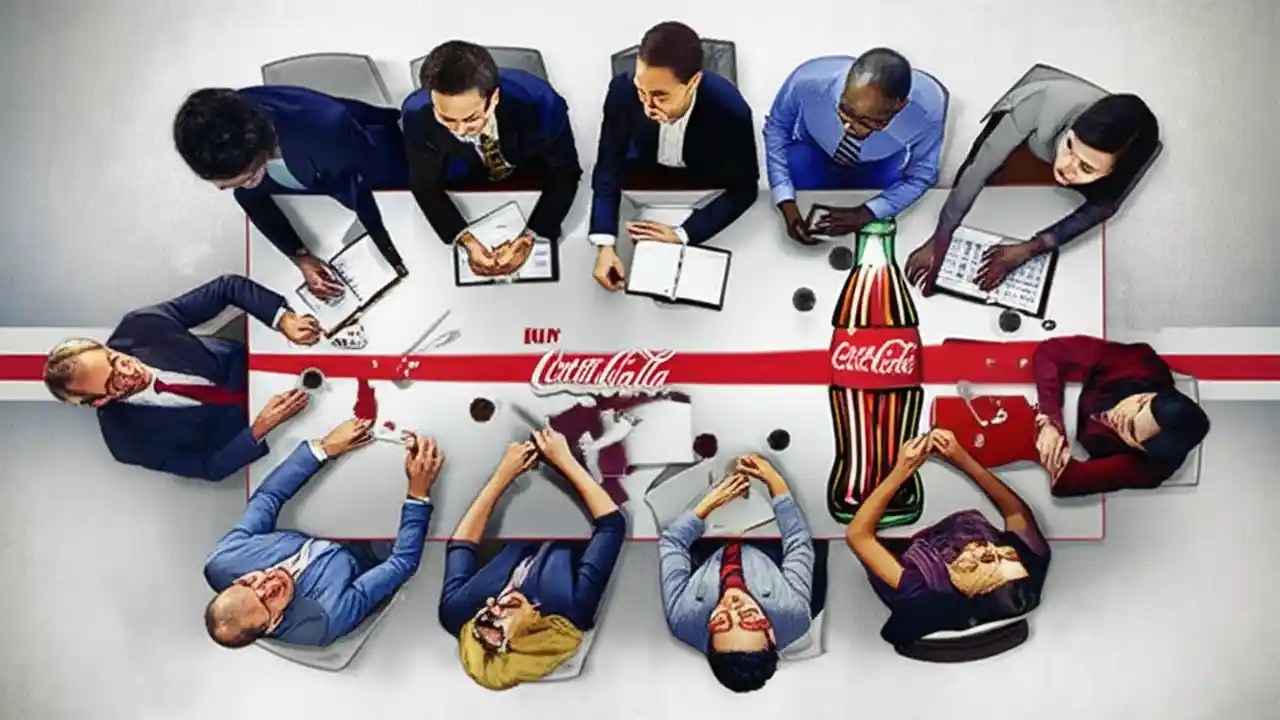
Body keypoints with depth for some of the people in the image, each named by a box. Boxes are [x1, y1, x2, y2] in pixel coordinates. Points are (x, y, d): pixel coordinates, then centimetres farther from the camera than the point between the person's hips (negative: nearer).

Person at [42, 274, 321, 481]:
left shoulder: (140, 326, -26)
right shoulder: (129, 438, -27)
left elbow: (228, 287, -20)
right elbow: (210, 466, -20)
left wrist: (284, 320, -35)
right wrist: (259, 429, -37)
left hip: (250, 366, 3)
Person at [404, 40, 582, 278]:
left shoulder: (540, 104, -40)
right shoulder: (417, 113, -35)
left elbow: (565, 176, -24)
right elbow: (425, 185, -18)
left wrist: (529, 237, -37)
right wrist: (466, 240, -33)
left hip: (533, 173, -1)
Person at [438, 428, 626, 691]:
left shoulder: (457, 614, -39)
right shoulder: (572, 611, -46)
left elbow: (461, 543, -19)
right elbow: (613, 522, -36)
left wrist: (502, 475, -22)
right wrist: (565, 460, -32)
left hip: (522, 543, 2)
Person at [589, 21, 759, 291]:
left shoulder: (730, 109, -35)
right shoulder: (623, 90, -30)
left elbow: (744, 188, -22)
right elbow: (609, 167, -20)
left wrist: (682, 234, -33)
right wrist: (605, 244, -34)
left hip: (705, 184, -1)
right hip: (644, 174, 1)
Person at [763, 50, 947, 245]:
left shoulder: (928, 108, -36)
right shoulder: (807, 82, -38)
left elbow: (920, 177, -17)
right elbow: (776, 128, -17)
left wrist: (865, 213, -32)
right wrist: (786, 203, -29)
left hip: (883, 167, 0)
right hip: (813, 155, 1)